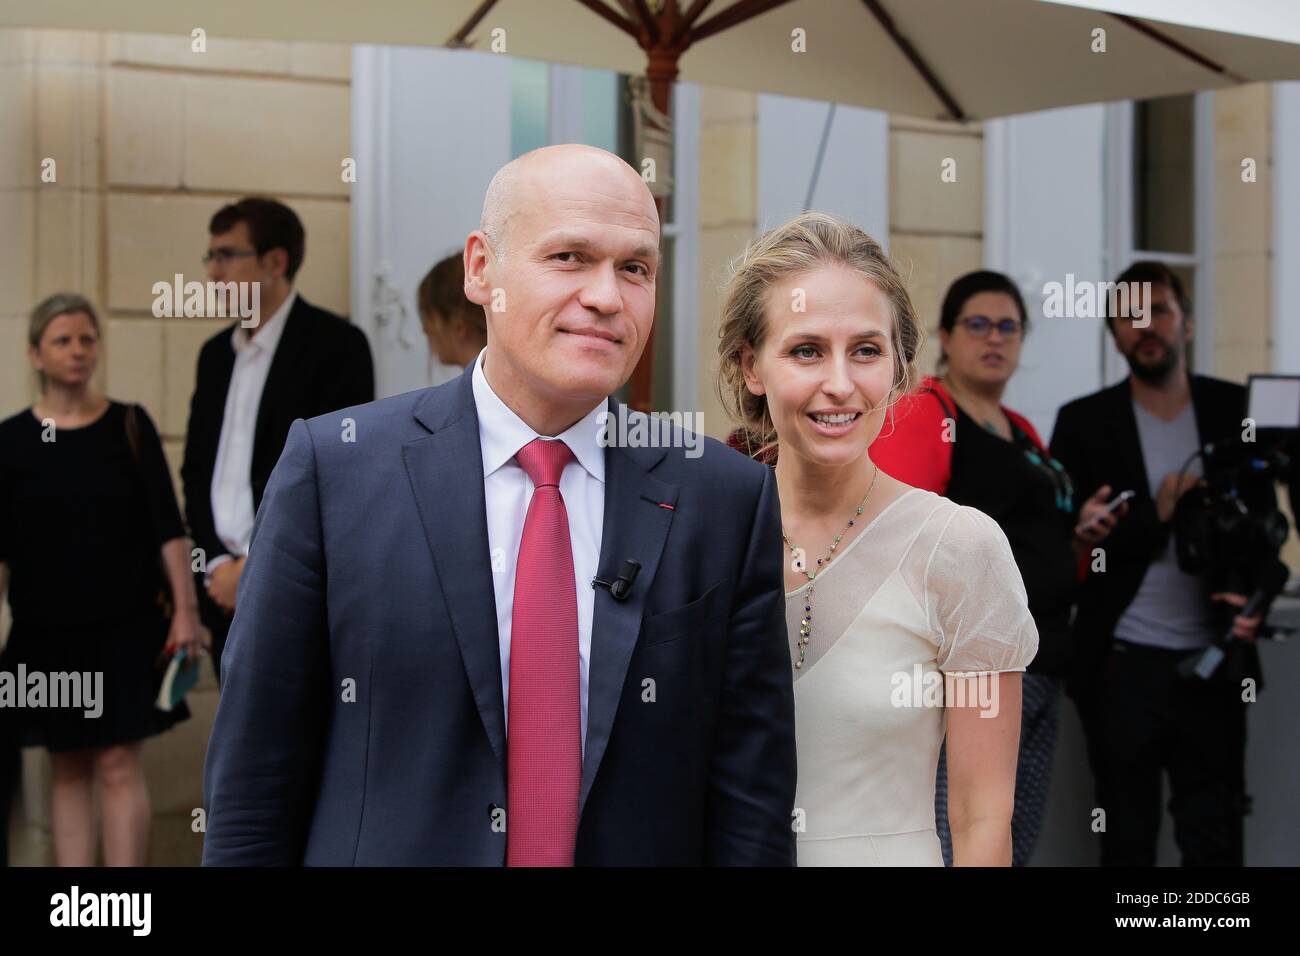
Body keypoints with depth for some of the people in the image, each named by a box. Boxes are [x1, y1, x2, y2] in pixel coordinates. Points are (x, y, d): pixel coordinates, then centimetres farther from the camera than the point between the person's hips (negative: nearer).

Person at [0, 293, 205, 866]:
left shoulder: (129, 426, -1)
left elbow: (167, 526, -1)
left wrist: (186, 611, -7)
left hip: (126, 625, -1)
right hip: (46, 628, 1)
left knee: (118, 766, -4)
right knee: (67, 769, 8)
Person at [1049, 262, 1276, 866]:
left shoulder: (1237, 410, 5)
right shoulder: (1083, 422, 0)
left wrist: (1254, 596, -15)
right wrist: (1156, 515, -18)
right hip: (1123, 662, -1)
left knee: (1215, 841, 5)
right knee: (1127, 841, 9)